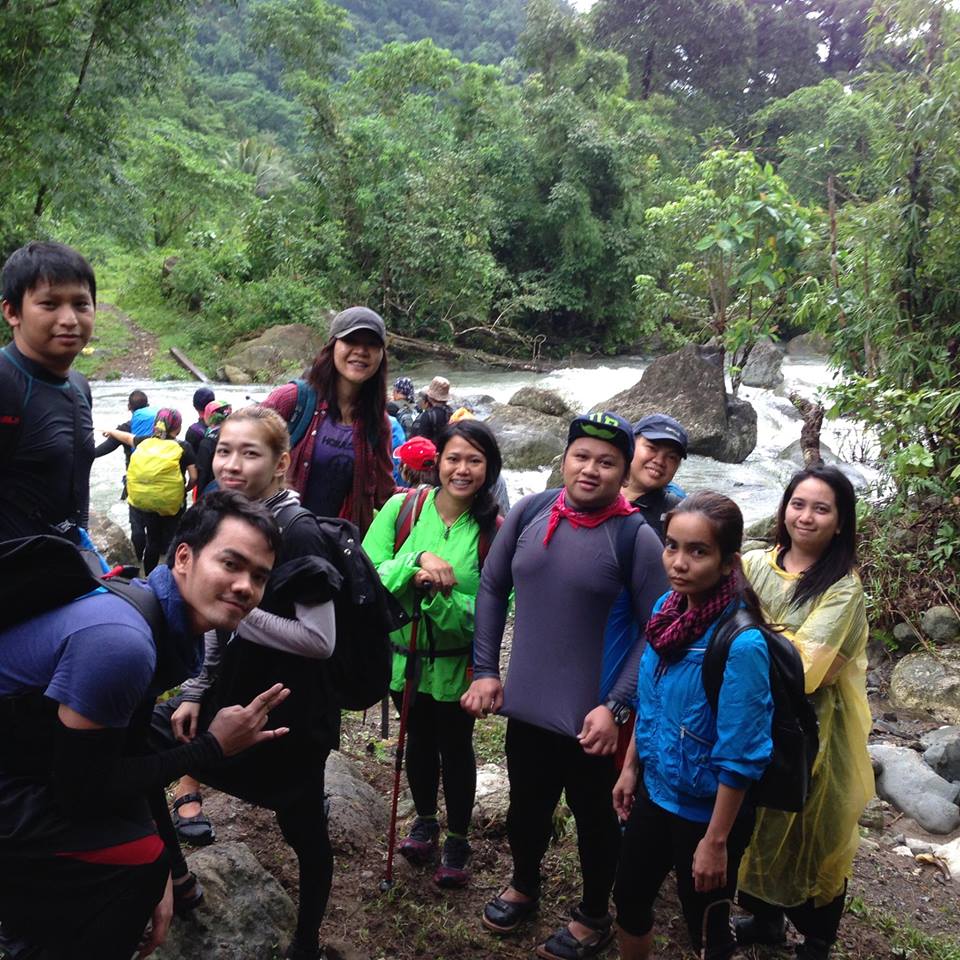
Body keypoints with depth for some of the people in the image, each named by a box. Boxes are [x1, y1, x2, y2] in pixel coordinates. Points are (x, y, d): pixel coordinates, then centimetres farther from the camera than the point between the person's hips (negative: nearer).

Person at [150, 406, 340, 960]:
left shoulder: (297, 531, -22)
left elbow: (321, 639, -26)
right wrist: (195, 692, 8)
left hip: (290, 707, -7)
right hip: (233, 691, 7)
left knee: (304, 830, 10)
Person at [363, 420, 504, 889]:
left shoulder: (493, 531, -15)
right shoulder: (401, 508, -12)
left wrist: (440, 592, -33)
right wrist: (417, 559, -32)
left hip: (457, 662, -2)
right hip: (404, 653, 2)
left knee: (455, 748, 15)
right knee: (420, 740, 22)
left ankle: (457, 839, 37)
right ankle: (425, 820, 47)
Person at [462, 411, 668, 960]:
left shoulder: (637, 538, -17)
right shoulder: (527, 513, -5)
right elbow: (492, 589, 5)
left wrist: (615, 706, -18)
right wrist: (485, 669, 2)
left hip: (592, 716, -4)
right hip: (526, 705, 4)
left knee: (595, 819, 19)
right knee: (526, 808, 25)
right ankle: (525, 887, 54)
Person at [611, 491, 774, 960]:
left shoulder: (740, 644, -29)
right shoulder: (668, 607, -8)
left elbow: (740, 757, -23)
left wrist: (716, 841, -17)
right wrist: (630, 766, 12)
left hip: (706, 811, -6)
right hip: (656, 791, 7)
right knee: (629, 900, 24)